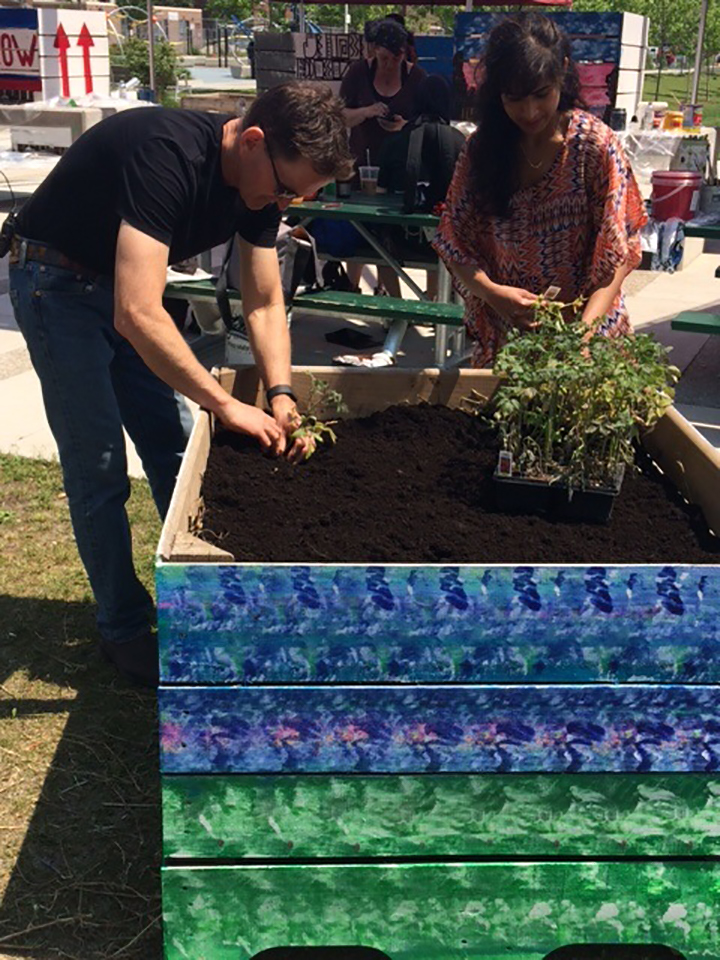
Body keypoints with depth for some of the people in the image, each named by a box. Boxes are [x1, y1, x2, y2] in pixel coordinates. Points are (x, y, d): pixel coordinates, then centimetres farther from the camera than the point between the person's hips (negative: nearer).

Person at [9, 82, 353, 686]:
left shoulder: (262, 179, -10)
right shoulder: (169, 156, -36)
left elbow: (266, 303, -2)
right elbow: (136, 316, -41)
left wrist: (281, 396, -16)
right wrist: (226, 404, -34)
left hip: (128, 280, 8)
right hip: (58, 282, -7)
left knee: (176, 450, 8)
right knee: (99, 470, -5)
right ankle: (125, 630, 9)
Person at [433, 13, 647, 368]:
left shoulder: (595, 144, -11)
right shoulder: (484, 146, -2)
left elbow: (616, 254, -13)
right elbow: (455, 241, -1)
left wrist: (582, 332, -27)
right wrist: (490, 292, -20)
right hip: (502, 333, 3)